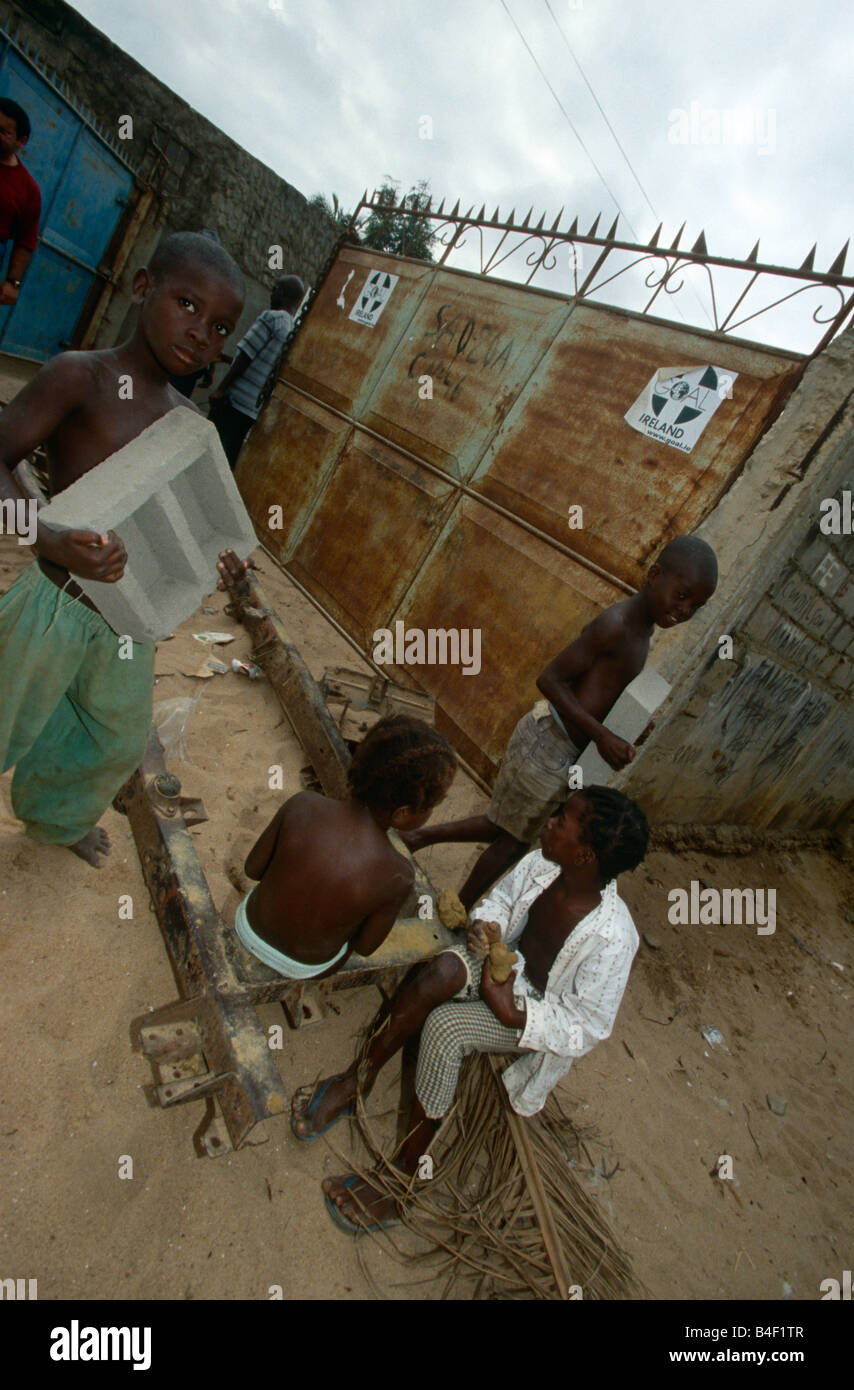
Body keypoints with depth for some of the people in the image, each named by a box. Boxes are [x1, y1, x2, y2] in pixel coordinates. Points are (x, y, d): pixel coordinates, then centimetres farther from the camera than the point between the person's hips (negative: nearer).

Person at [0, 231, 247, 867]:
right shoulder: (79, 375, -13)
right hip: (55, 601, -6)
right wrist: (52, 541, -36)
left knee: (120, 741, 23)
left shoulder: (191, 419, 5)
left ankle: (58, 816, 53)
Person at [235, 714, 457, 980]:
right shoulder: (398, 876, -33)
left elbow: (253, 868, -12)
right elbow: (365, 946, -15)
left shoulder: (302, 805, -29)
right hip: (303, 967, -1)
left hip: (249, 928, 2)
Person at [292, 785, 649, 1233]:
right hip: (507, 964, 5)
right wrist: (485, 925, -17)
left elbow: (589, 1028, -21)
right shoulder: (541, 864, -18)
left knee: (443, 1025, -28)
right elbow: (502, 897, 3)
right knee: (439, 971, -27)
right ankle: (355, 1082, -9)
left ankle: (402, 1175, -8)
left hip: (537, 1010, -5)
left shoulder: (611, 939, -31)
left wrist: (513, 1012, -27)